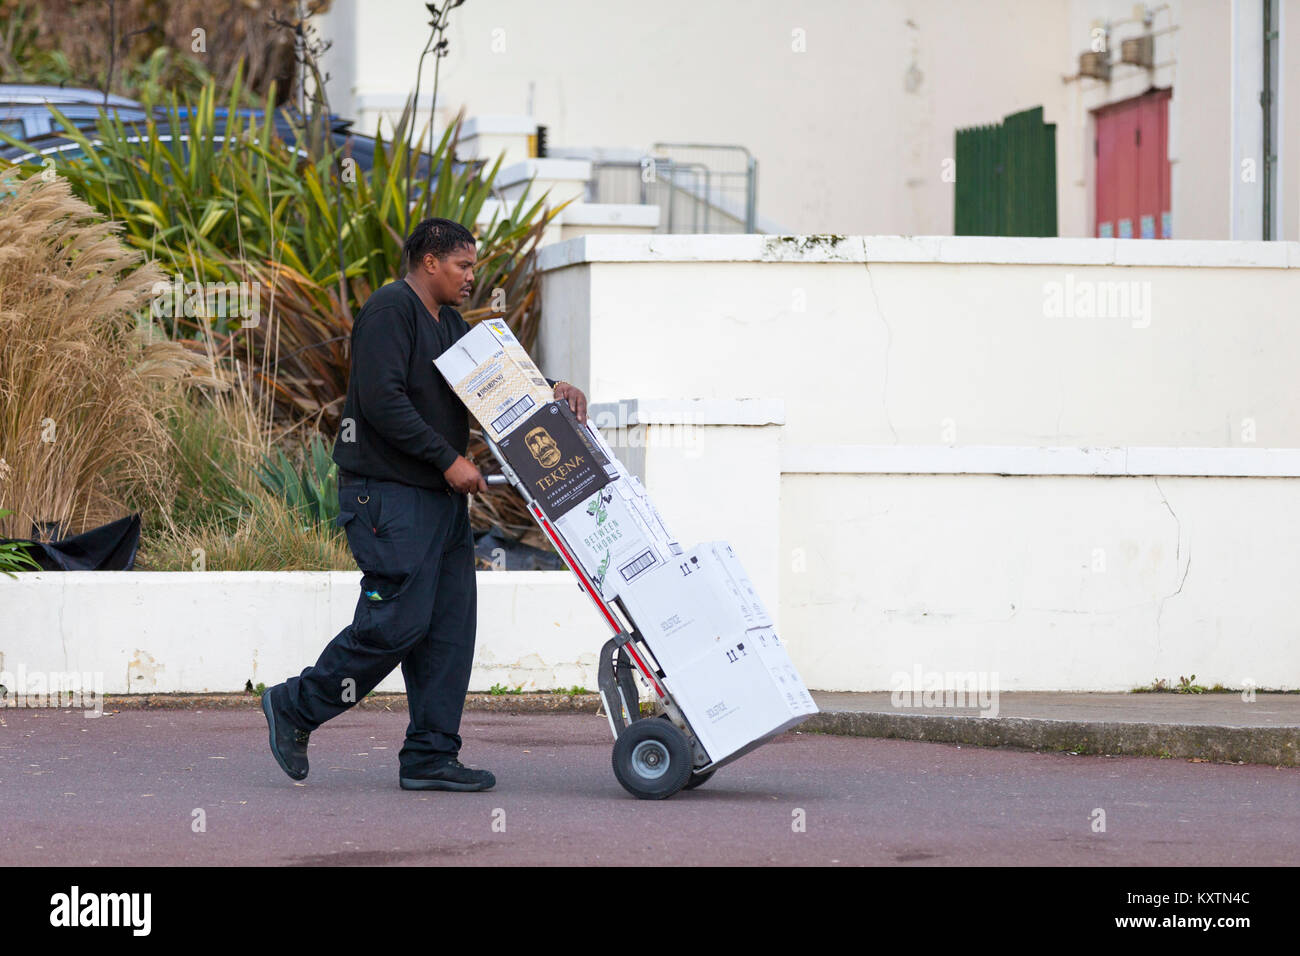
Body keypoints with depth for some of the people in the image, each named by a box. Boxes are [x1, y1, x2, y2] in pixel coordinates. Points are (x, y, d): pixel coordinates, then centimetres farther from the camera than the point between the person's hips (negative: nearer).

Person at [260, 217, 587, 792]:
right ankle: (294, 709, 2)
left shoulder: (448, 323, 20)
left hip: (441, 497, 10)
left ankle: (431, 756, 6)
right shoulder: (389, 311, -11)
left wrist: (550, 391, 9)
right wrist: (448, 459, -19)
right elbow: (382, 401, -20)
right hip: (388, 492, -10)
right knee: (398, 620, -12)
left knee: (449, 626, 4)